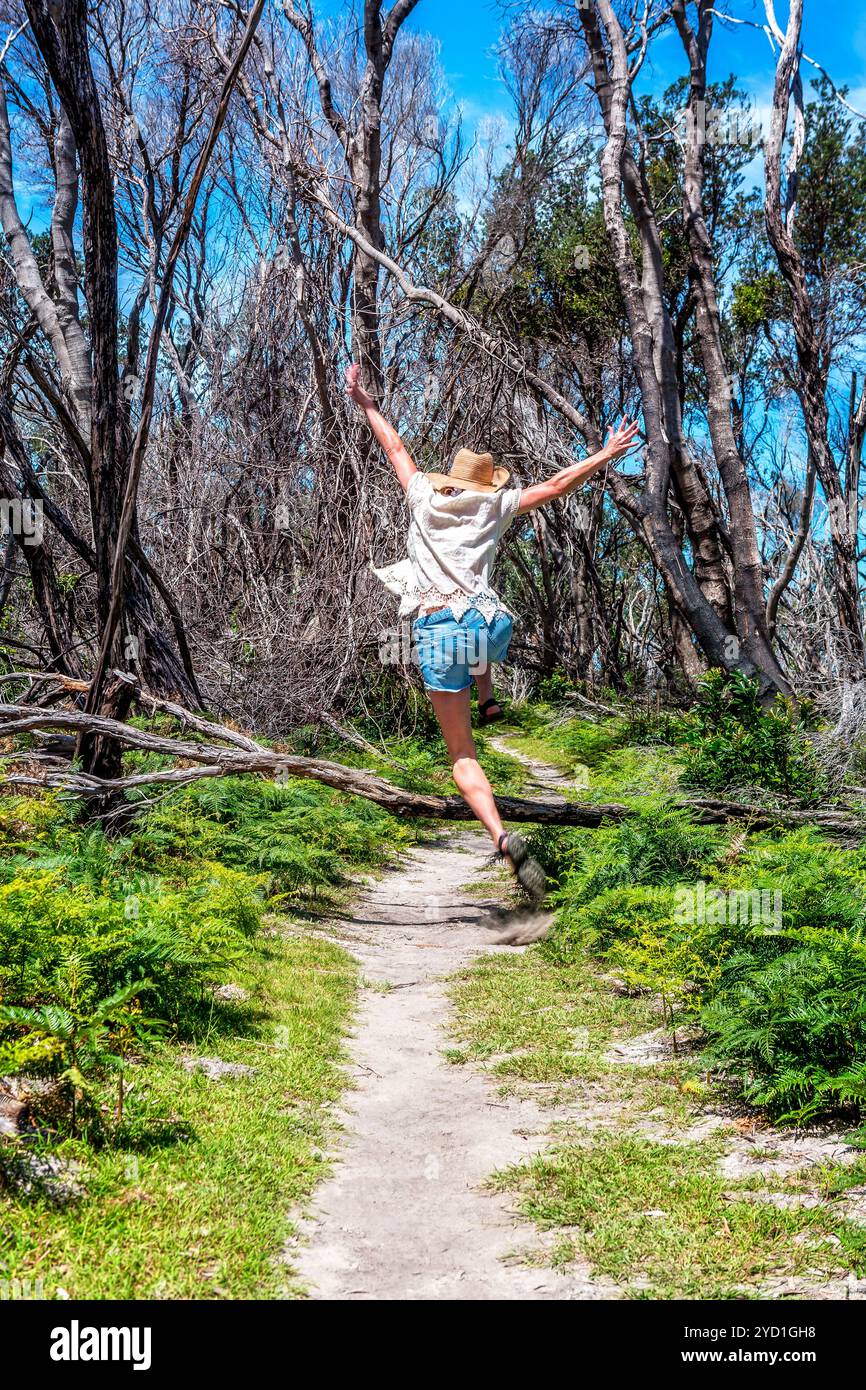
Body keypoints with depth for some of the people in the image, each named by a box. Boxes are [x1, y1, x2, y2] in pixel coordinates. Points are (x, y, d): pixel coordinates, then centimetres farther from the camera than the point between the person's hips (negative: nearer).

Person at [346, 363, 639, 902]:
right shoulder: (495, 506, 8)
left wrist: (366, 404, 37)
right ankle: (488, 698, 34)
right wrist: (607, 454, 19)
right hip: (489, 627, 1)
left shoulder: (424, 497, 10)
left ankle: (504, 837, -18)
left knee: (462, 755, 2)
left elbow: (396, 447, 24)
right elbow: (556, 484, 9)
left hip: (437, 633, -1)